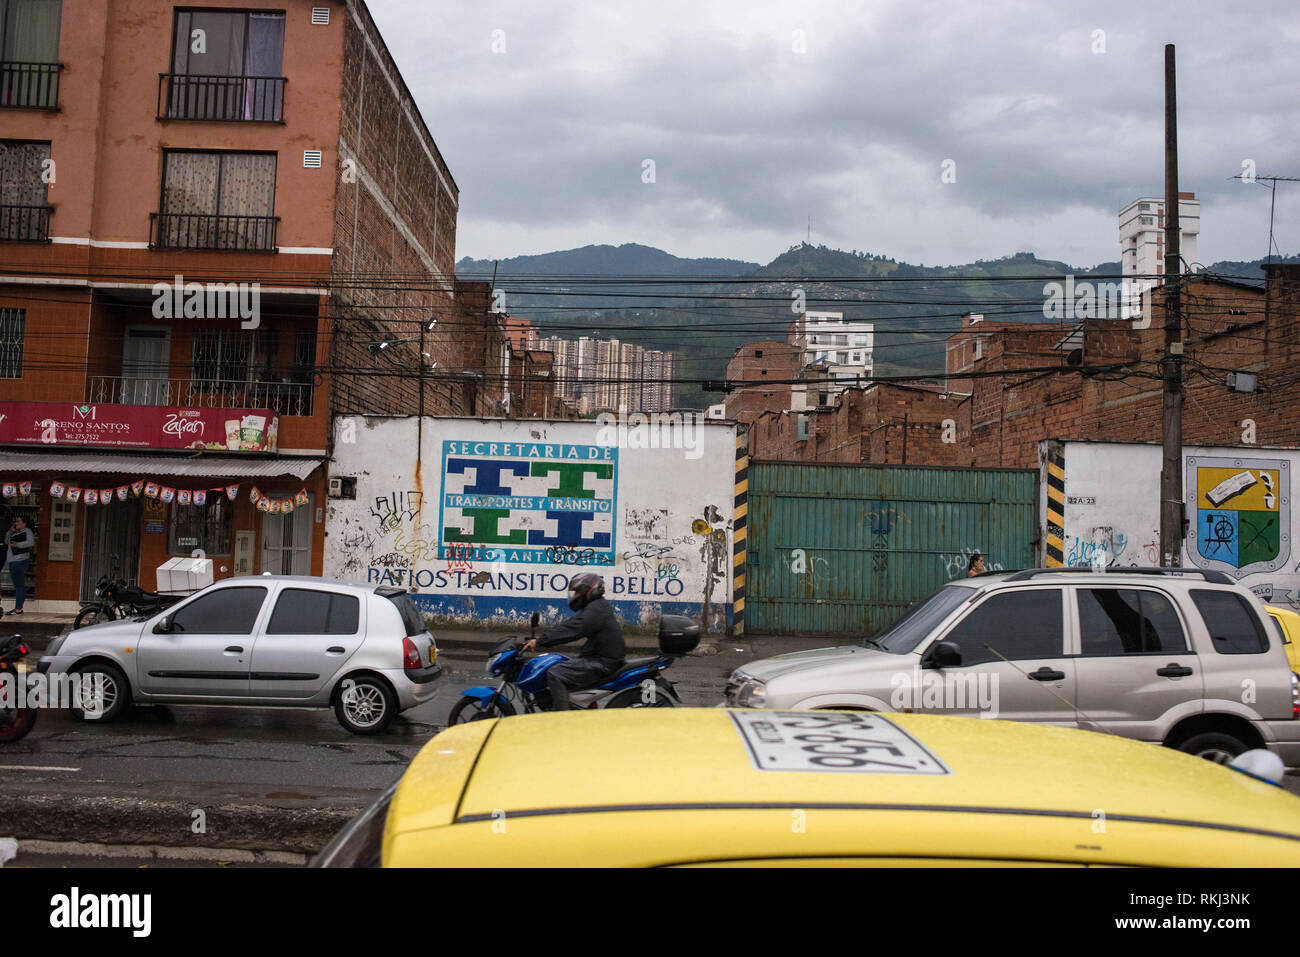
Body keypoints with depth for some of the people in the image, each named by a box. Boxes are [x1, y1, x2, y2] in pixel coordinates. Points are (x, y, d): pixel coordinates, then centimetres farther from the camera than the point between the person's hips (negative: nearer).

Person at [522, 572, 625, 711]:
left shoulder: (595, 610, -17)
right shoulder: (599, 606, 16)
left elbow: (571, 629, -24)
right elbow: (569, 625, 19)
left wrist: (539, 641, -21)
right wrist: (542, 640, 13)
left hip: (603, 662, -11)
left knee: (555, 675, -18)